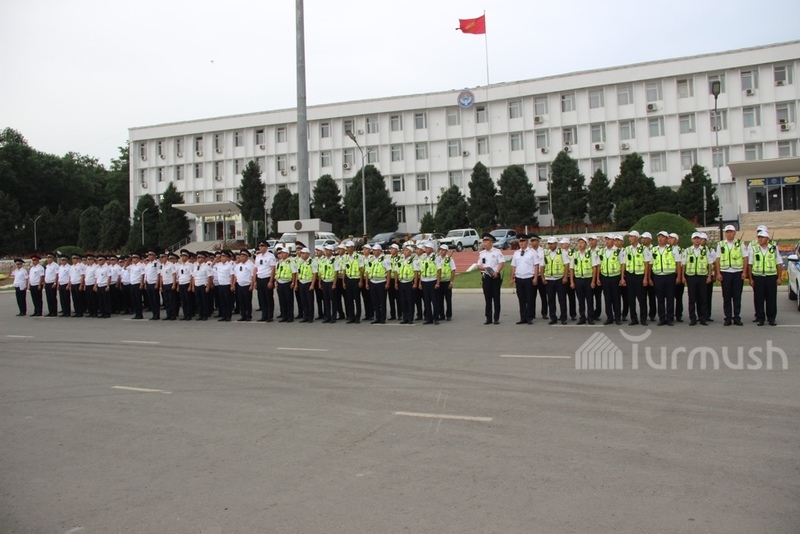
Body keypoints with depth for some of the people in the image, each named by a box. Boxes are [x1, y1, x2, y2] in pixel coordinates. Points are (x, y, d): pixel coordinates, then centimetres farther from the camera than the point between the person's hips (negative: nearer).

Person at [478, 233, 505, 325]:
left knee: (496, 297, 1)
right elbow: (478, 266, 12)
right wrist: (484, 268, -10)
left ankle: (496, 318, 8)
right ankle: (488, 318, 12)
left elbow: (502, 263, -9)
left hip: (495, 277, -4)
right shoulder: (481, 253, 10)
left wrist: (497, 272, -24)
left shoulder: (497, 252, -3)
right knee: (487, 298, 6)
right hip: (485, 277, 4)